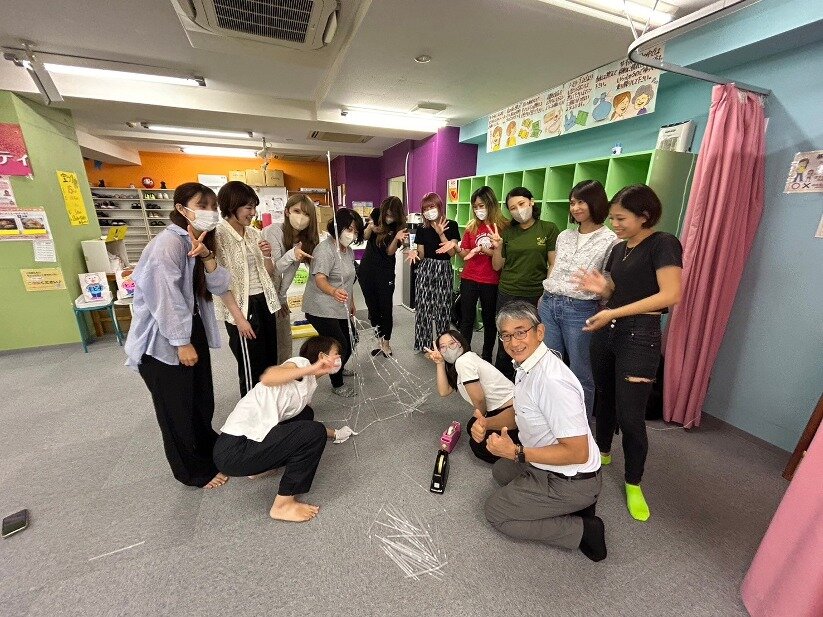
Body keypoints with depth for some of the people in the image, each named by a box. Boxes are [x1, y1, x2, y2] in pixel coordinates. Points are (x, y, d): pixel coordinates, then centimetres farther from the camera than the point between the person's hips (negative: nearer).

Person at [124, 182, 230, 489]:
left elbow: (220, 287, -2)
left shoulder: (200, 242, 7)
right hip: (162, 339, -8)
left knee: (202, 398, 19)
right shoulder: (167, 244, -21)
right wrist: (181, 343, -17)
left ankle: (208, 448, 41)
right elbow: (166, 299, -22)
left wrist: (207, 257, -17)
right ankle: (194, 470, 27)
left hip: (192, 329, 8)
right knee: (177, 407, 9)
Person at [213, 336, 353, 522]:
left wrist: (334, 434, 33)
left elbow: (308, 423, 22)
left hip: (249, 438, 9)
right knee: (315, 432, -13)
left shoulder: (309, 384, 16)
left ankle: (262, 466, 18)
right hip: (234, 451, -9)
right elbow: (267, 378, -29)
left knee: (305, 415, 16)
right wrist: (311, 368, -34)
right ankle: (283, 505, 1)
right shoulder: (301, 363, -9)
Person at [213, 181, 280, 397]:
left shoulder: (254, 233, 7)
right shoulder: (218, 235, -12)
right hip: (242, 307, -6)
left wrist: (267, 256, -8)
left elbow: (269, 272, 13)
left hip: (264, 302, 7)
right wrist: (239, 317, -18)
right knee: (252, 368, 7)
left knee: (270, 362, 15)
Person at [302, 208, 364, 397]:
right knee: (339, 346, -7)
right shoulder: (325, 249, -19)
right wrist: (333, 292, -53)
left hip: (340, 309, 9)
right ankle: (337, 385, 17)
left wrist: (351, 303, 23)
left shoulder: (349, 250, 9)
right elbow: (320, 279, -33)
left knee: (348, 343, 14)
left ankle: (338, 369, 44)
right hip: (321, 310, -8)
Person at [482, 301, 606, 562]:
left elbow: (578, 453, -28)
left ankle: (584, 531, 4)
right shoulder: (525, 365, -5)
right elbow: (520, 411, 13)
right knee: (501, 471, 27)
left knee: (495, 512, 3)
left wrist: (516, 452, -27)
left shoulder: (552, 381, -33)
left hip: (571, 480, -9)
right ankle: (573, 504, 18)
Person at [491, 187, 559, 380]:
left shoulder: (549, 229, -1)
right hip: (507, 295, 2)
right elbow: (497, 267, 9)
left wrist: (546, 294, -8)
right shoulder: (507, 233, 6)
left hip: (536, 295, -2)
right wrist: (497, 248, -8)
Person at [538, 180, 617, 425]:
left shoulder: (610, 240, -4)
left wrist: (594, 284, -20)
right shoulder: (564, 236, 14)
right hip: (549, 305, 6)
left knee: (580, 372, 6)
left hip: (580, 310, -5)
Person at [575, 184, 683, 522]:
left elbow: (671, 295, -20)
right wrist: (601, 288, -6)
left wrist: (613, 313, -24)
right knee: (604, 397, 17)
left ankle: (633, 485, 19)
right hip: (606, 331, 7)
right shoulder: (618, 249, 12)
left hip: (639, 336, -7)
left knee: (631, 415, -2)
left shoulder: (663, 243, -9)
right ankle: (602, 453, 39)